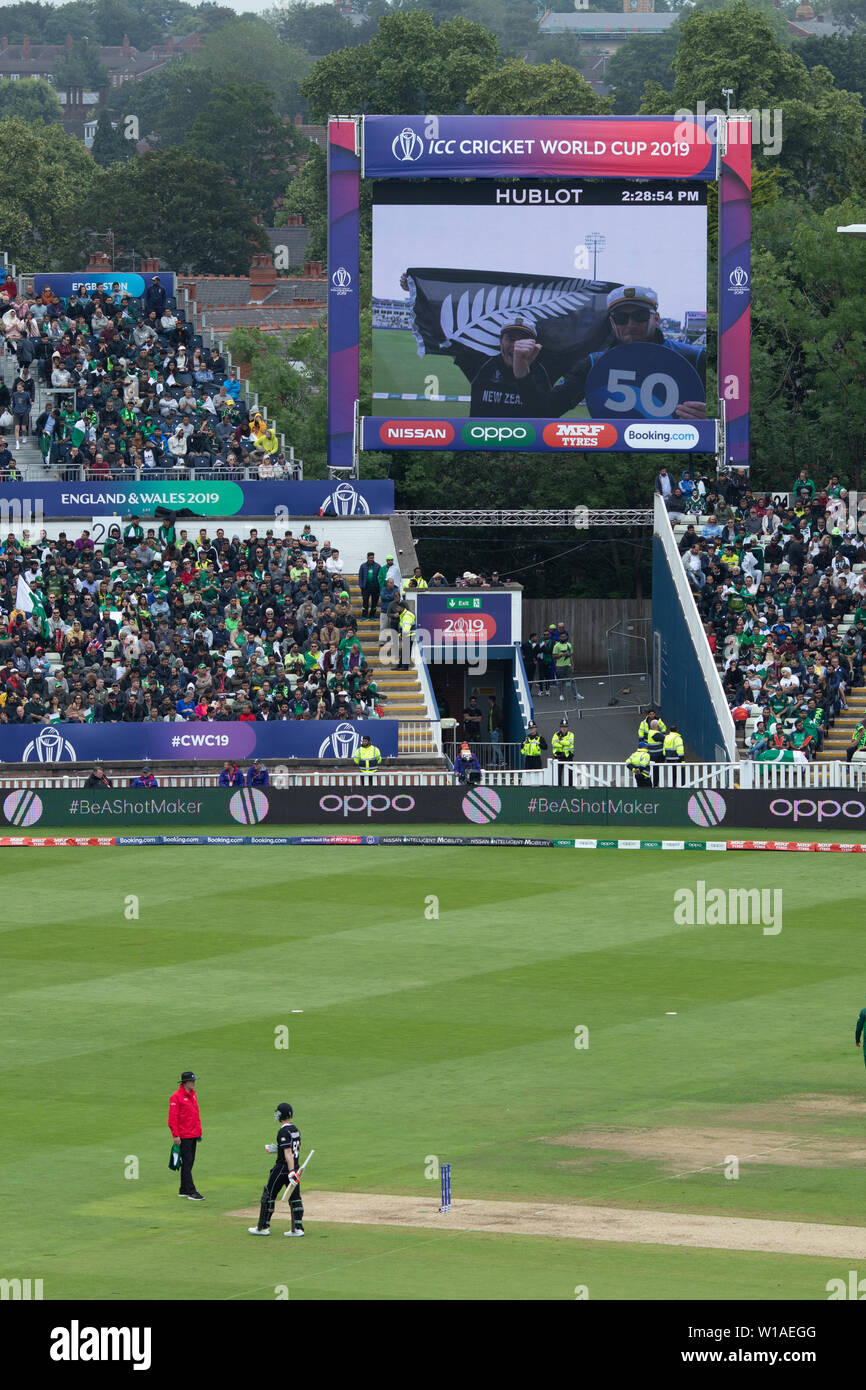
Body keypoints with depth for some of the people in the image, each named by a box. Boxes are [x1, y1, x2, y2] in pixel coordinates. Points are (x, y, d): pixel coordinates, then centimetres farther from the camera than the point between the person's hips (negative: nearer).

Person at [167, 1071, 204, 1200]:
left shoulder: (193, 1095, 14)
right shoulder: (176, 1097, -12)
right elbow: (172, 1118, -15)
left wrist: (199, 1132, 19)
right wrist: (175, 1135, -19)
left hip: (193, 1135, 8)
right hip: (183, 1136, -8)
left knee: (189, 1163, 12)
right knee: (187, 1163, -9)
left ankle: (184, 1190, 20)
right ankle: (191, 1191, -12)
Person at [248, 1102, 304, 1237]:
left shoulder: (283, 1132, -18)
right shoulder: (295, 1129, 9)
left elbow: (288, 1152, -25)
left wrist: (291, 1172, -30)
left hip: (282, 1167, -8)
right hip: (294, 1167, 8)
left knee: (268, 1195, 3)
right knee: (295, 1197, 8)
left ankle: (263, 1227, 7)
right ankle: (298, 1228, 4)